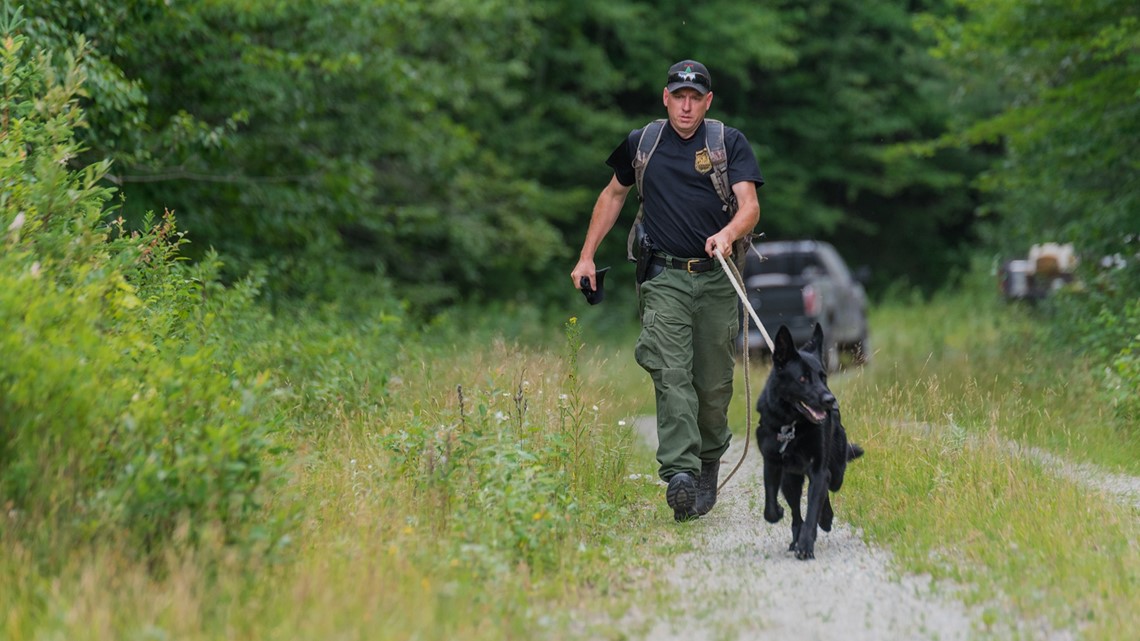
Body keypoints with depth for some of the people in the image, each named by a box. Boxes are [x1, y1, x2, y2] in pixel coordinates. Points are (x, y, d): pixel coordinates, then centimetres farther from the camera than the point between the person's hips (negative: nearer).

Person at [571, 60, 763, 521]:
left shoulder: (730, 143, 4)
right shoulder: (641, 144, 10)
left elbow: (750, 206, -7)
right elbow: (614, 194, 25)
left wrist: (727, 234, -29)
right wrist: (586, 256, 20)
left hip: (716, 278, 0)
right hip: (665, 277, 0)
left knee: (714, 383, 4)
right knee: (672, 373, -17)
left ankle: (709, 463, 28)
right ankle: (680, 475, -28)